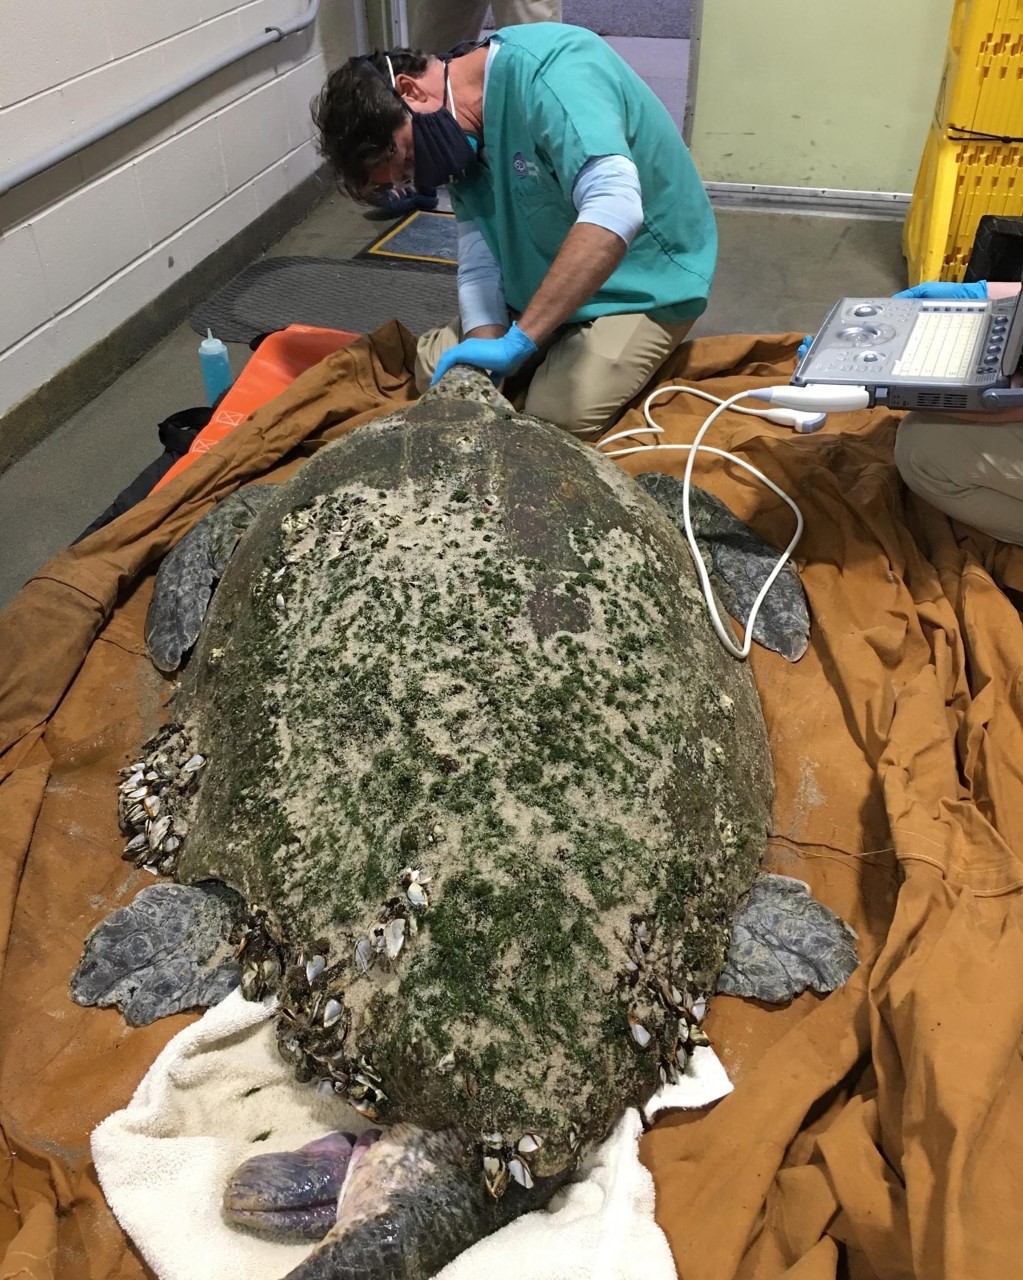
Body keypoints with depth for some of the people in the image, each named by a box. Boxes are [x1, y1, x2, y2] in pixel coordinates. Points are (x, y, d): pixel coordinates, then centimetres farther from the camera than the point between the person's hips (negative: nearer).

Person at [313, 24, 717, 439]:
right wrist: (484, 352, -25)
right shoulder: (463, 138, -3)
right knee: (435, 370, -2)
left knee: (553, 417, -24)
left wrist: (517, 342, -43)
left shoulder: (547, 69, -29)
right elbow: (479, 265, -6)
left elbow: (615, 207, -42)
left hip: (645, 282, -7)